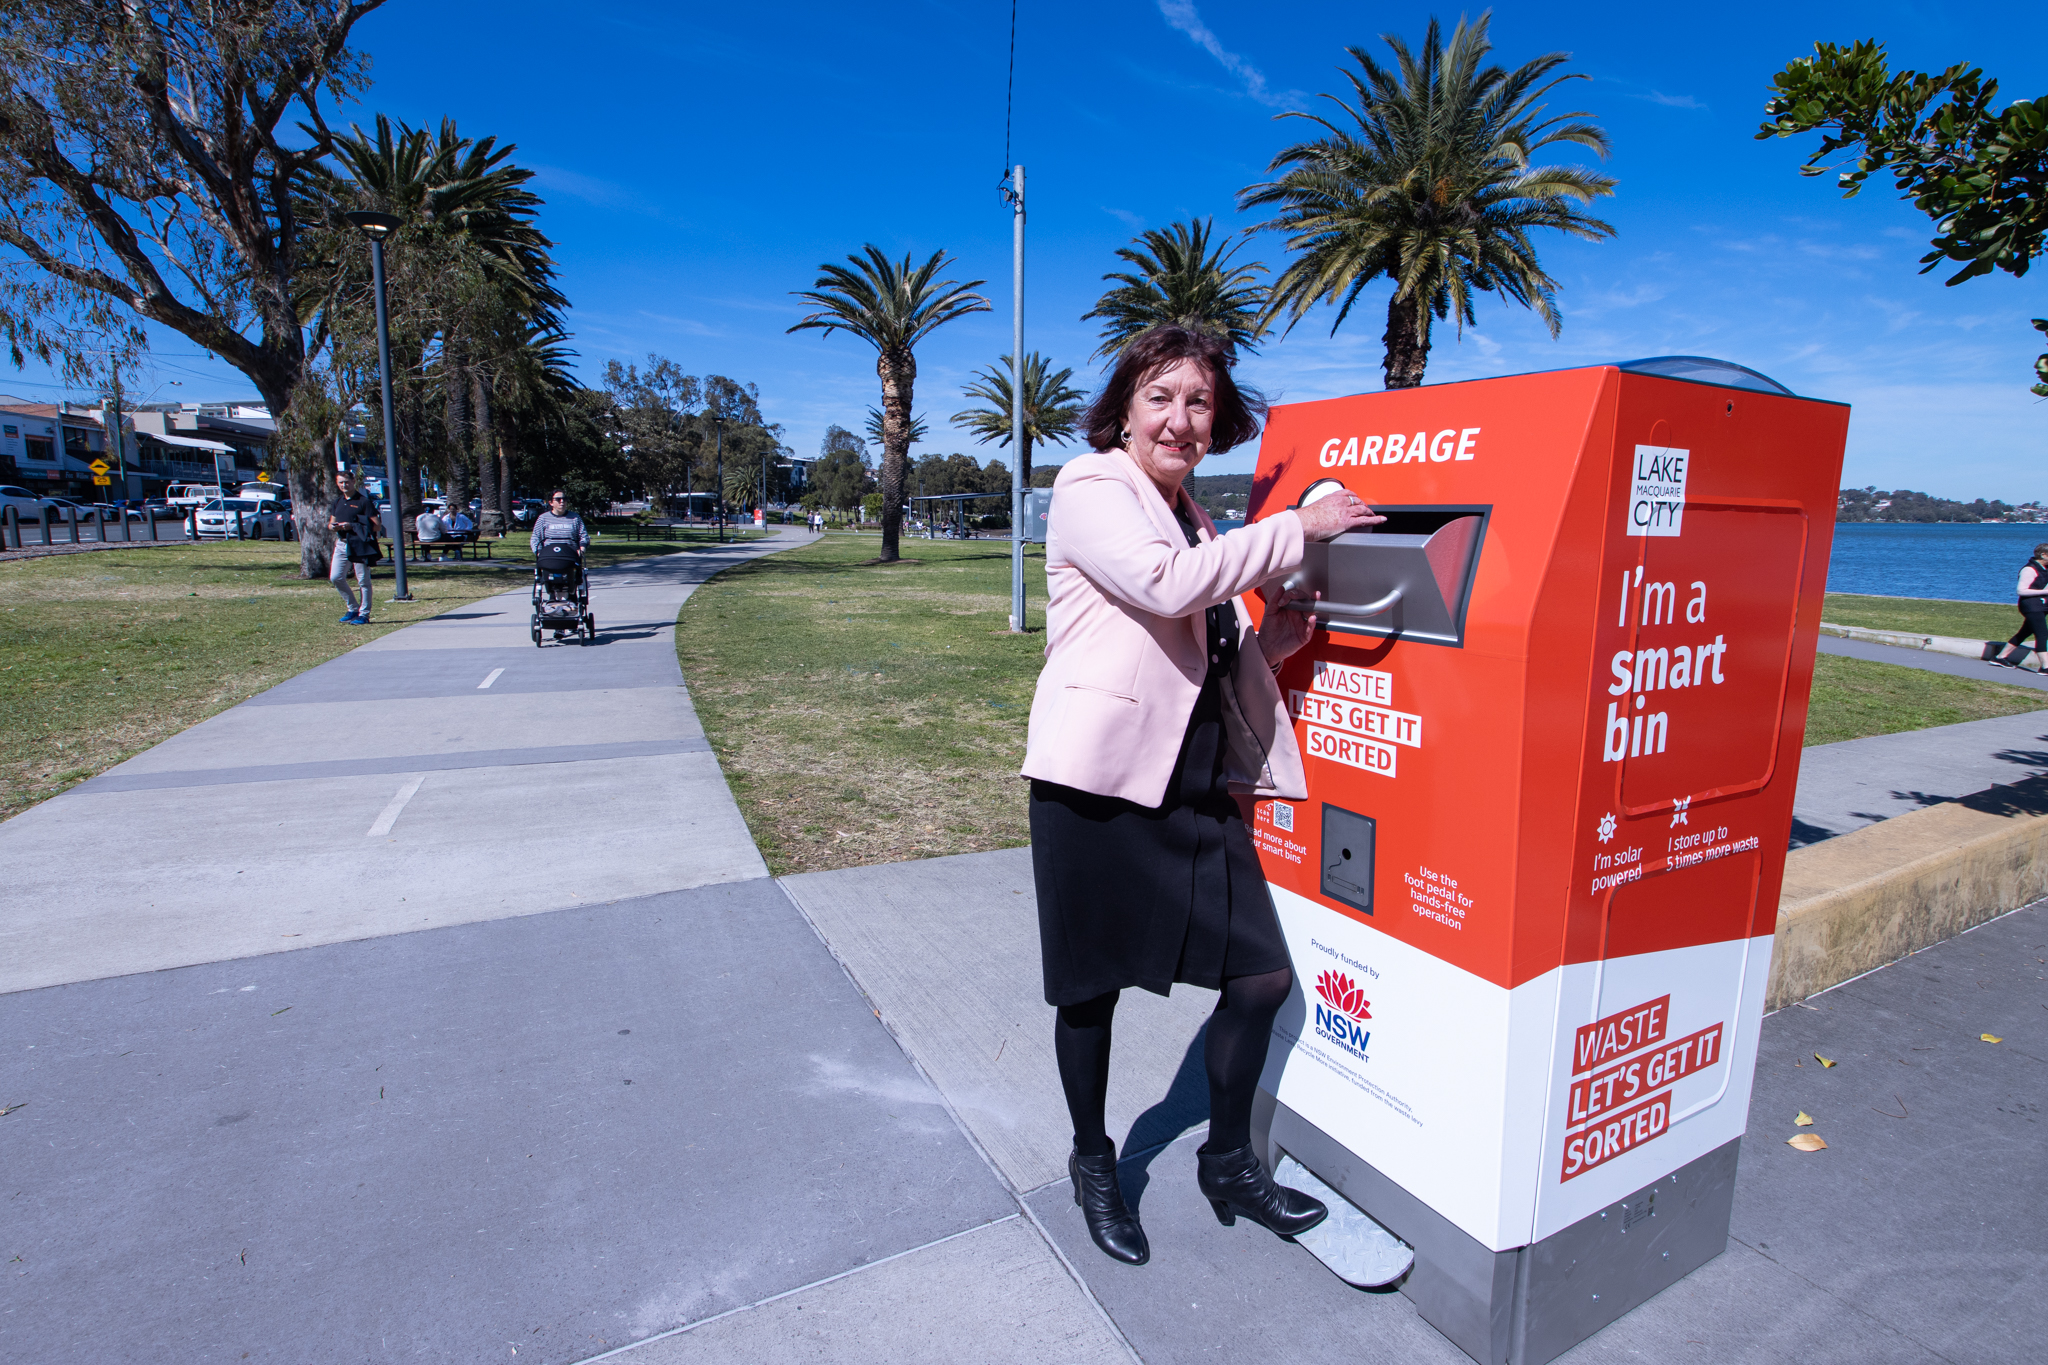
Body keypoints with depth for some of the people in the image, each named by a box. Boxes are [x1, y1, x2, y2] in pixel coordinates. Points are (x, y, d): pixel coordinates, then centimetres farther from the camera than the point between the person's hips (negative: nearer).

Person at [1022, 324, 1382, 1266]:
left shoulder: (1195, 523, 19)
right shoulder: (1090, 488, -4)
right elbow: (1166, 585, -22)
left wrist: (1270, 641, 4)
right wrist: (1299, 529, -15)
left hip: (1196, 786, 7)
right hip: (1100, 783, -7)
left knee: (1262, 975, 8)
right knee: (1093, 988, 9)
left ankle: (1229, 1162, 32)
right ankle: (1092, 1165, 35)